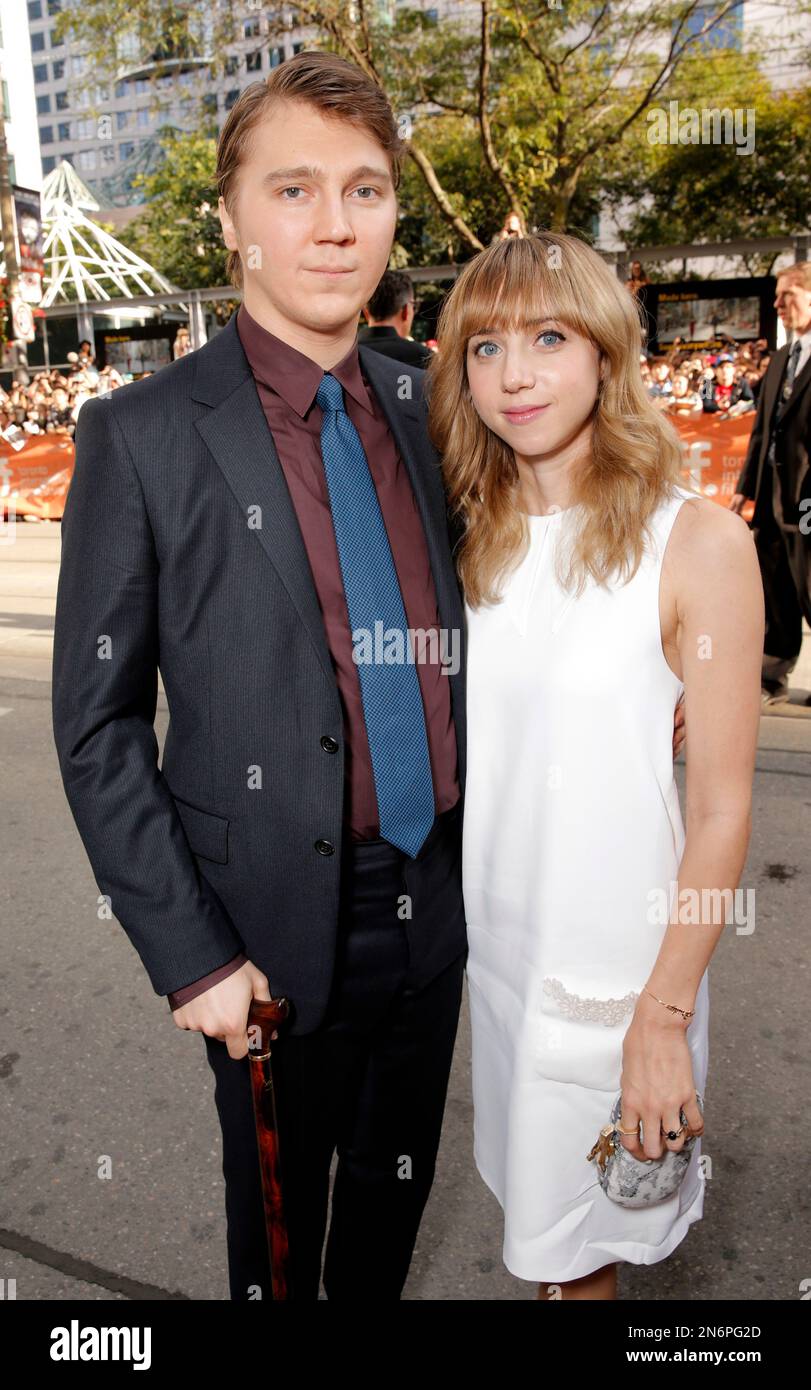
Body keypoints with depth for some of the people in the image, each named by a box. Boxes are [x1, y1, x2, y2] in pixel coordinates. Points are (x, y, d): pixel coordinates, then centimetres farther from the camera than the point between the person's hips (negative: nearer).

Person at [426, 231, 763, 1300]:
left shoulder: (699, 544, -15)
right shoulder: (466, 540, 1)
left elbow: (722, 809, -14)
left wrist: (663, 1018, -13)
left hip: (614, 961, -4)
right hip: (484, 934, 5)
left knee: (579, 1244, 17)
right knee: (525, 1188, 24)